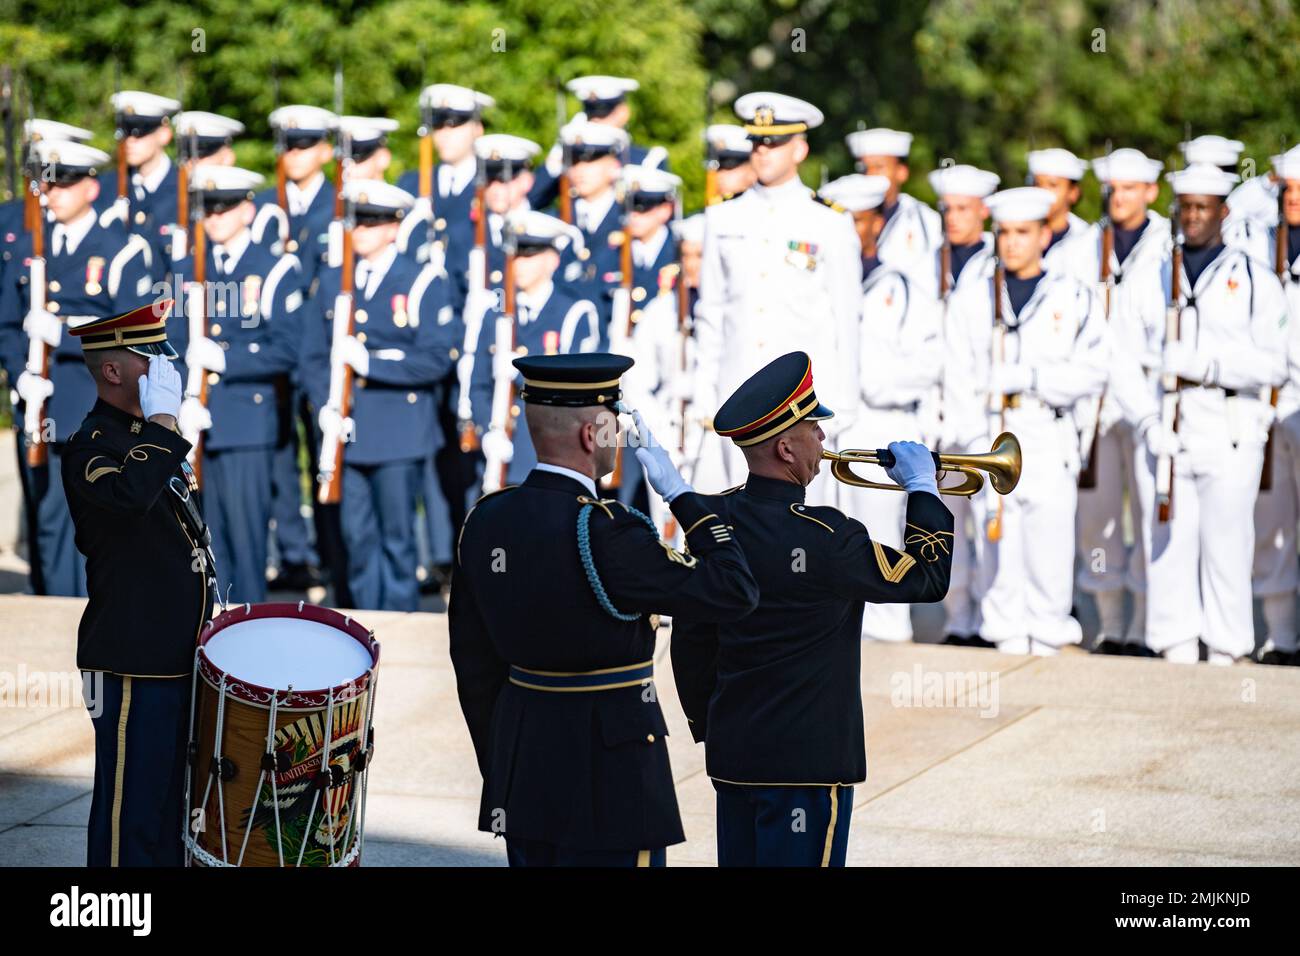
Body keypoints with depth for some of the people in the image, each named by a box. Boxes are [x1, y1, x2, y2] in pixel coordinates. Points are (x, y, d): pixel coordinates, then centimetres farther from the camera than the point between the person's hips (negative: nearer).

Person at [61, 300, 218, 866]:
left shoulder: (150, 440, 15)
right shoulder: (90, 448, -14)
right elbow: (127, 496, -37)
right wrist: (163, 420, -28)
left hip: (180, 657, 9)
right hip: (134, 665, -9)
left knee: (176, 802, 15)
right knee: (133, 806, -3)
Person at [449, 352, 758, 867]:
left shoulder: (486, 521, 2)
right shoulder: (603, 533, -21)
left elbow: (473, 661, 10)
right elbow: (735, 592, -16)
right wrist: (680, 493, -8)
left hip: (521, 764, 7)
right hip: (610, 764, -7)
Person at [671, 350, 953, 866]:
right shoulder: (821, 537, -19)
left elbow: (690, 637, 10)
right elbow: (928, 579, -8)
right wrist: (923, 489, 4)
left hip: (730, 752, 7)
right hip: (806, 761, -7)